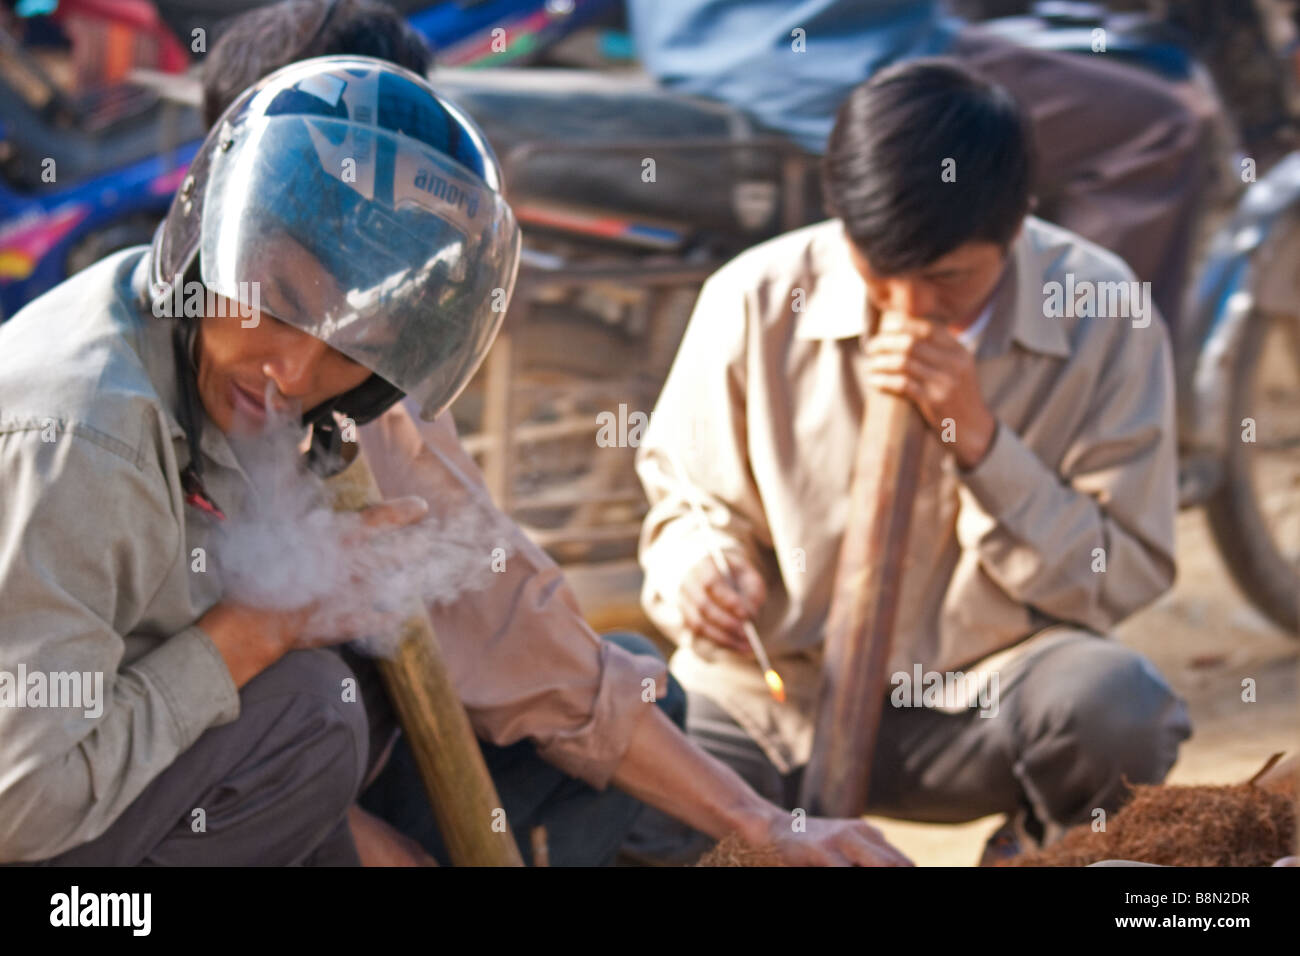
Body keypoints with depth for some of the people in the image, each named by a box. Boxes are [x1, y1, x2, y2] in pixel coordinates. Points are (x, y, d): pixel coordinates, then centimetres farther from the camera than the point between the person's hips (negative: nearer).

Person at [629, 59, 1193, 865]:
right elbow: (685, 496, 8)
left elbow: (1122, 582, -10)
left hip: (977, 700, 0)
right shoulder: (755, 303, -8)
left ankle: (1041, 850, 5)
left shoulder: (1101, 316, -10)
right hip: (768, 698, 0)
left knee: (1114, 702, -33)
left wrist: (979, 439, -23)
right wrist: (693, 565, -17)